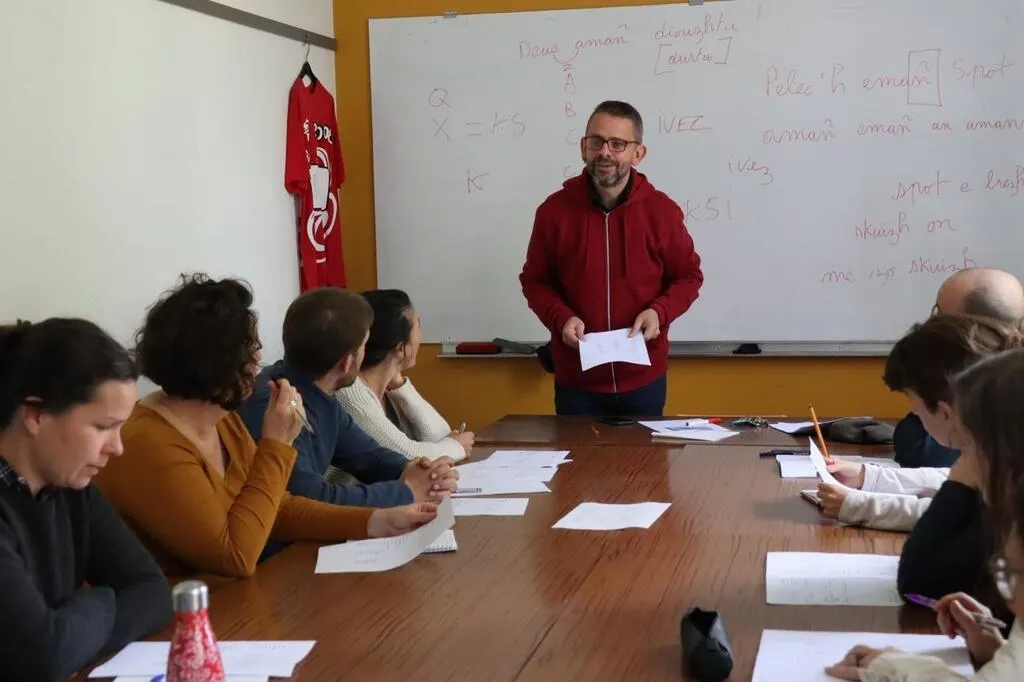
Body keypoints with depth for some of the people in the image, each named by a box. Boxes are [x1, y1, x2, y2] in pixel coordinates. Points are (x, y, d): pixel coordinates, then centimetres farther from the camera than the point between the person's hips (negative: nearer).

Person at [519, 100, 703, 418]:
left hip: (643, 381, 0)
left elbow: (688, 276, 5)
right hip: (576, 381, 0)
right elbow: (535, 280, 4)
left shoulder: (662, 210, -6)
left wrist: (659, 311, -14)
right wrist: (561, 318, -15)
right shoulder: (554, 209, -5)